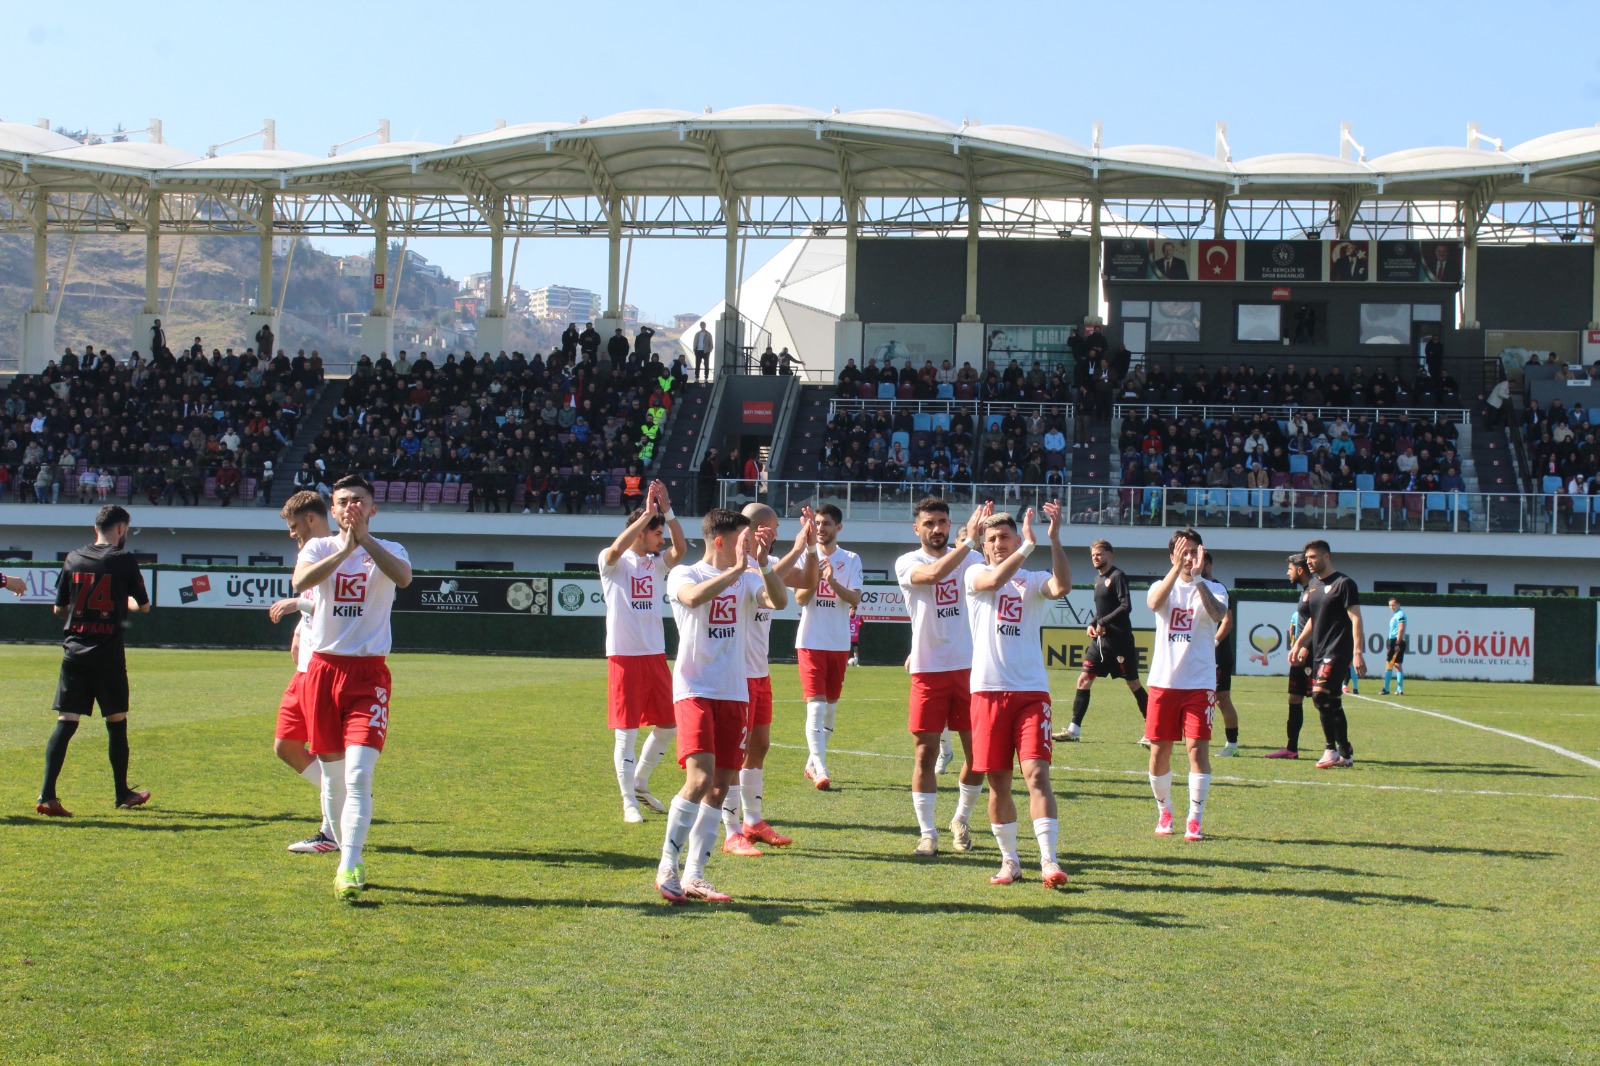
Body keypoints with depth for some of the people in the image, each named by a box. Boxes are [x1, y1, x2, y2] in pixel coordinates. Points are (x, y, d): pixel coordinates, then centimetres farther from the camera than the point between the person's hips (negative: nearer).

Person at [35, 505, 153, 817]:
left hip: (73, 650, 3)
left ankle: (47, 794, -11)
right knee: (116, 721, 11)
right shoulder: (124, 560, -4)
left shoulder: (73, 559, 6)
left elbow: (59, 609, 12)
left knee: (65, 722, 0)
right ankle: (122, 793, 21)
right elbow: (143, 605, 4)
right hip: (108, 652, -3)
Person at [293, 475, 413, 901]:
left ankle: (348, 870, -17)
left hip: (368, 673, -2)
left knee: (358, 775, -14)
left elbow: (404, 577, -22)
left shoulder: (387, 550, 3)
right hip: (323, 669, 2)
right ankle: (349, 856, 25)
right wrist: (344, 549, -25)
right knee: (332, 776, 9)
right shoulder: (319, 547, 7)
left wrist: (364, 538, -28)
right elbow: (300, 582, -17)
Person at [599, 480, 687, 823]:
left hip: (655, 656, 6)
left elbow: (680, 549, -7)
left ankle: (640, 784, 29)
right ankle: (629, 802, 6)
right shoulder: (612, 562, -4)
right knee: (626, 733, -2)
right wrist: (648, 514, -26)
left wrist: (667, 511, -16)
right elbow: (615, 549, -28)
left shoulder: (656, 563, 11)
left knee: (668, 726, 10)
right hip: (624, 657, -6)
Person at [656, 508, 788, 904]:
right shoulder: (684, 574, -4)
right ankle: (667, 868, -6)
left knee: (721, 786, 5)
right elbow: (693, 597, -27)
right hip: (694, 690, -5)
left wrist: (762, 563, -20)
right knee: (700, 778, -19)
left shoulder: (748, 578, 9)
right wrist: (736, 569, -28)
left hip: (734, 693, 5)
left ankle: (694, 876, 13)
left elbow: (779, 601, -9)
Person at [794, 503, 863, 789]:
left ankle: (812, 763, 24)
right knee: (816, 706, -11)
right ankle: (820, 769, -16)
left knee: (831, 706, 10)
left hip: (839, 644, 3)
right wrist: (815, 576, -24)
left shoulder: (851, 560, 4)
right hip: (810, 642, -3)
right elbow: (800, 598, -7)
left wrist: (833, 581, -25)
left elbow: (855, 599, -8)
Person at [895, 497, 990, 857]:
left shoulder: (969, 558, 8)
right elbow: (934, 574, -24)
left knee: (977, 751, 4)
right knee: (925, 753, -1)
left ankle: (961, 821, 25)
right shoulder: (907, 563, -3)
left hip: (968, 667, 3)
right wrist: (969, 540, -26)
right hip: (928, 671, -3)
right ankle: (927, 833, 8)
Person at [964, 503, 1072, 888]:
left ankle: (1049, 861, -14)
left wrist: (1054, 538, -22)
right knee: (998, 780, 5)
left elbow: (1062, 586, -14)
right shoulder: (974, 575, 7)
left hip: (1031, 690, 0)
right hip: (989, 690, 0)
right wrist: (1029, 545, -22)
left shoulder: (1033, 580, 9)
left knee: (1037, 773, -12)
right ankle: (1009, 860, 18)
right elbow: (993, 581, -17)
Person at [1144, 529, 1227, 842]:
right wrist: (1177, 569, -29)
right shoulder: (1162, 586, 7)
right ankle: (1164, 812, 23)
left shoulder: (1213, 589, 3)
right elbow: (1154, 603, -19)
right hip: (1163, 682, 2)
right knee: (1159, 751, 4)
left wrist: (1197, 578, -31)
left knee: (1197, 746, -10)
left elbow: (1218, 614, -21)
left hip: (1199, 683, -2)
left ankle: (1195, 820, -4)